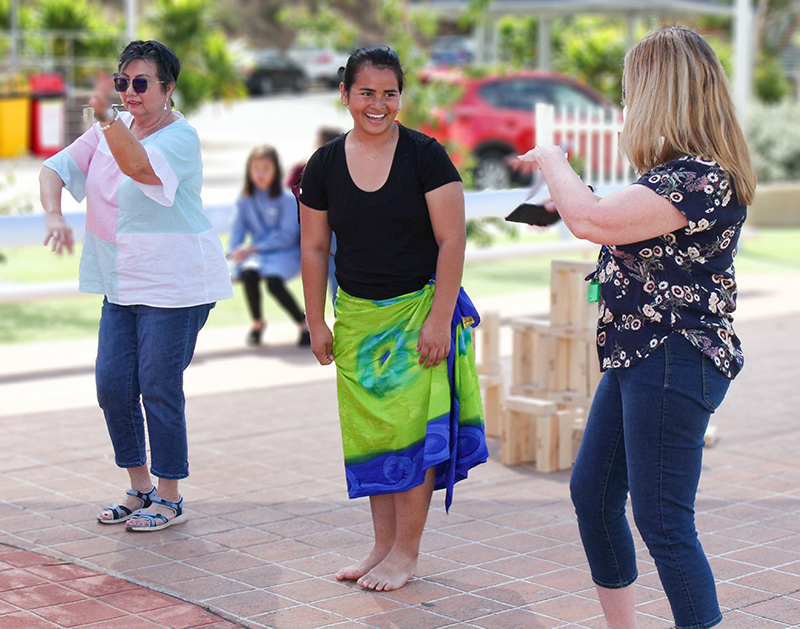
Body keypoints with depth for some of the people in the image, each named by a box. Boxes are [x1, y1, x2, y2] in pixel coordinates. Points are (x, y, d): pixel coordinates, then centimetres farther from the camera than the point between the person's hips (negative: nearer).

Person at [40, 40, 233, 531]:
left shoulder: (180, 137, -13)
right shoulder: (112, 129, 9)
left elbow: (138, 165, -34)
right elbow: (57, 168, 7)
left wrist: (106, 117, -50)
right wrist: (54, 215, -12)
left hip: (174, 286, -7)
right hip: (123, 284, 7)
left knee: (159, 389, -3)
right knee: (112, 384, 6)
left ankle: (170, 499, 12)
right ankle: (140, 488, 23)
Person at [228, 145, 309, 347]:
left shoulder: (287, 199, -7)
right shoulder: (244, 200, 7)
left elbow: (286, 236, -11)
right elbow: (237, 229, 8)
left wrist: (253, 248, -17)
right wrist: (235, 253, -13)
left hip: (285, 254, -3)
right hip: (257, 252, 3)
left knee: (273, 281, -33)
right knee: (249, 273, -30)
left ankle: (304, 324, -11)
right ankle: (257, 323, -4)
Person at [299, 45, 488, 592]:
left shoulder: (426, 156, -7)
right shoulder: (325, 165, 3)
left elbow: (452, 241, -9)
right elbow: (315, 248, 10)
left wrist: (439, 320, -14)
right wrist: (316, 322, 8)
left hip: (419, 311, -4)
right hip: (357, 315, 4)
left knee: (412, 427, -4)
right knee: (370, 429, 6)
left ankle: (407, 551, 7)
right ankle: (383, 545, 17)